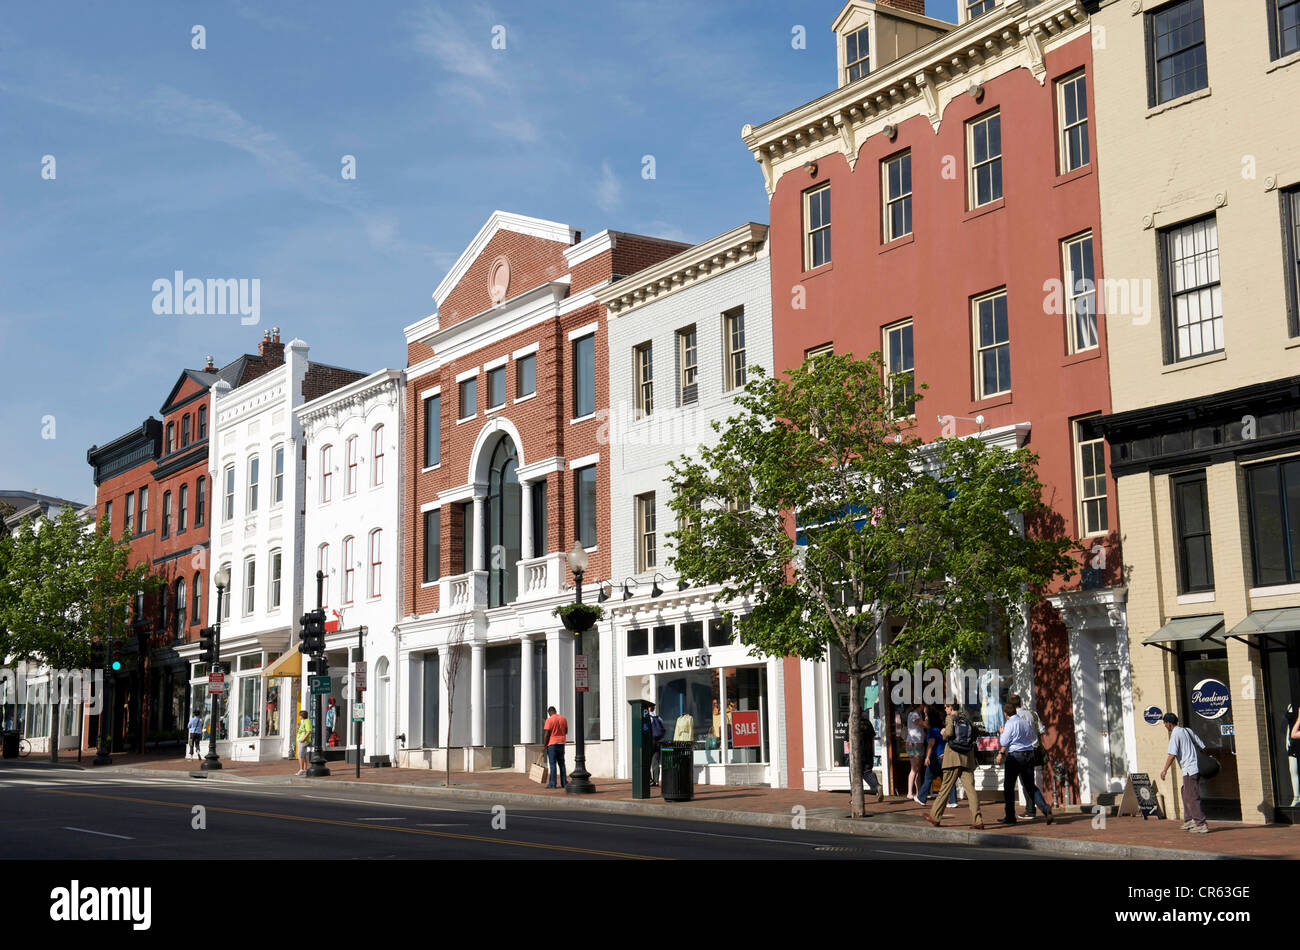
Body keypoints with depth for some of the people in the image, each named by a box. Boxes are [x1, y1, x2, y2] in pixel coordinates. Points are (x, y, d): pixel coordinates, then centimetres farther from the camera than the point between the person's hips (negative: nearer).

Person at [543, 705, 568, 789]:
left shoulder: (549, 720, -10)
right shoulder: (563, 719, 7)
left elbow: (547, 734, -12)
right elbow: (566, 731, 14)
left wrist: (545, 745, -5)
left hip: (552, 744, -5)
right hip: (561, 744, 5)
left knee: (553, 764, -4)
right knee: (561, 763, 11)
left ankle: (552, 784, -6)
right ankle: (564, 782, 10)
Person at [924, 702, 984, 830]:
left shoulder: (950, 718, -1)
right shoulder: (968, 718, 14)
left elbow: (949, 732, -17)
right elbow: (974, 737, 13)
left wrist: (943, 733, 6)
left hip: (953, 759, -4)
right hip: (967, 760, 4)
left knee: (945, 788, 5)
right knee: (970, 789, -3)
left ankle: (935, 817, 15)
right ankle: (977, 821, -12)